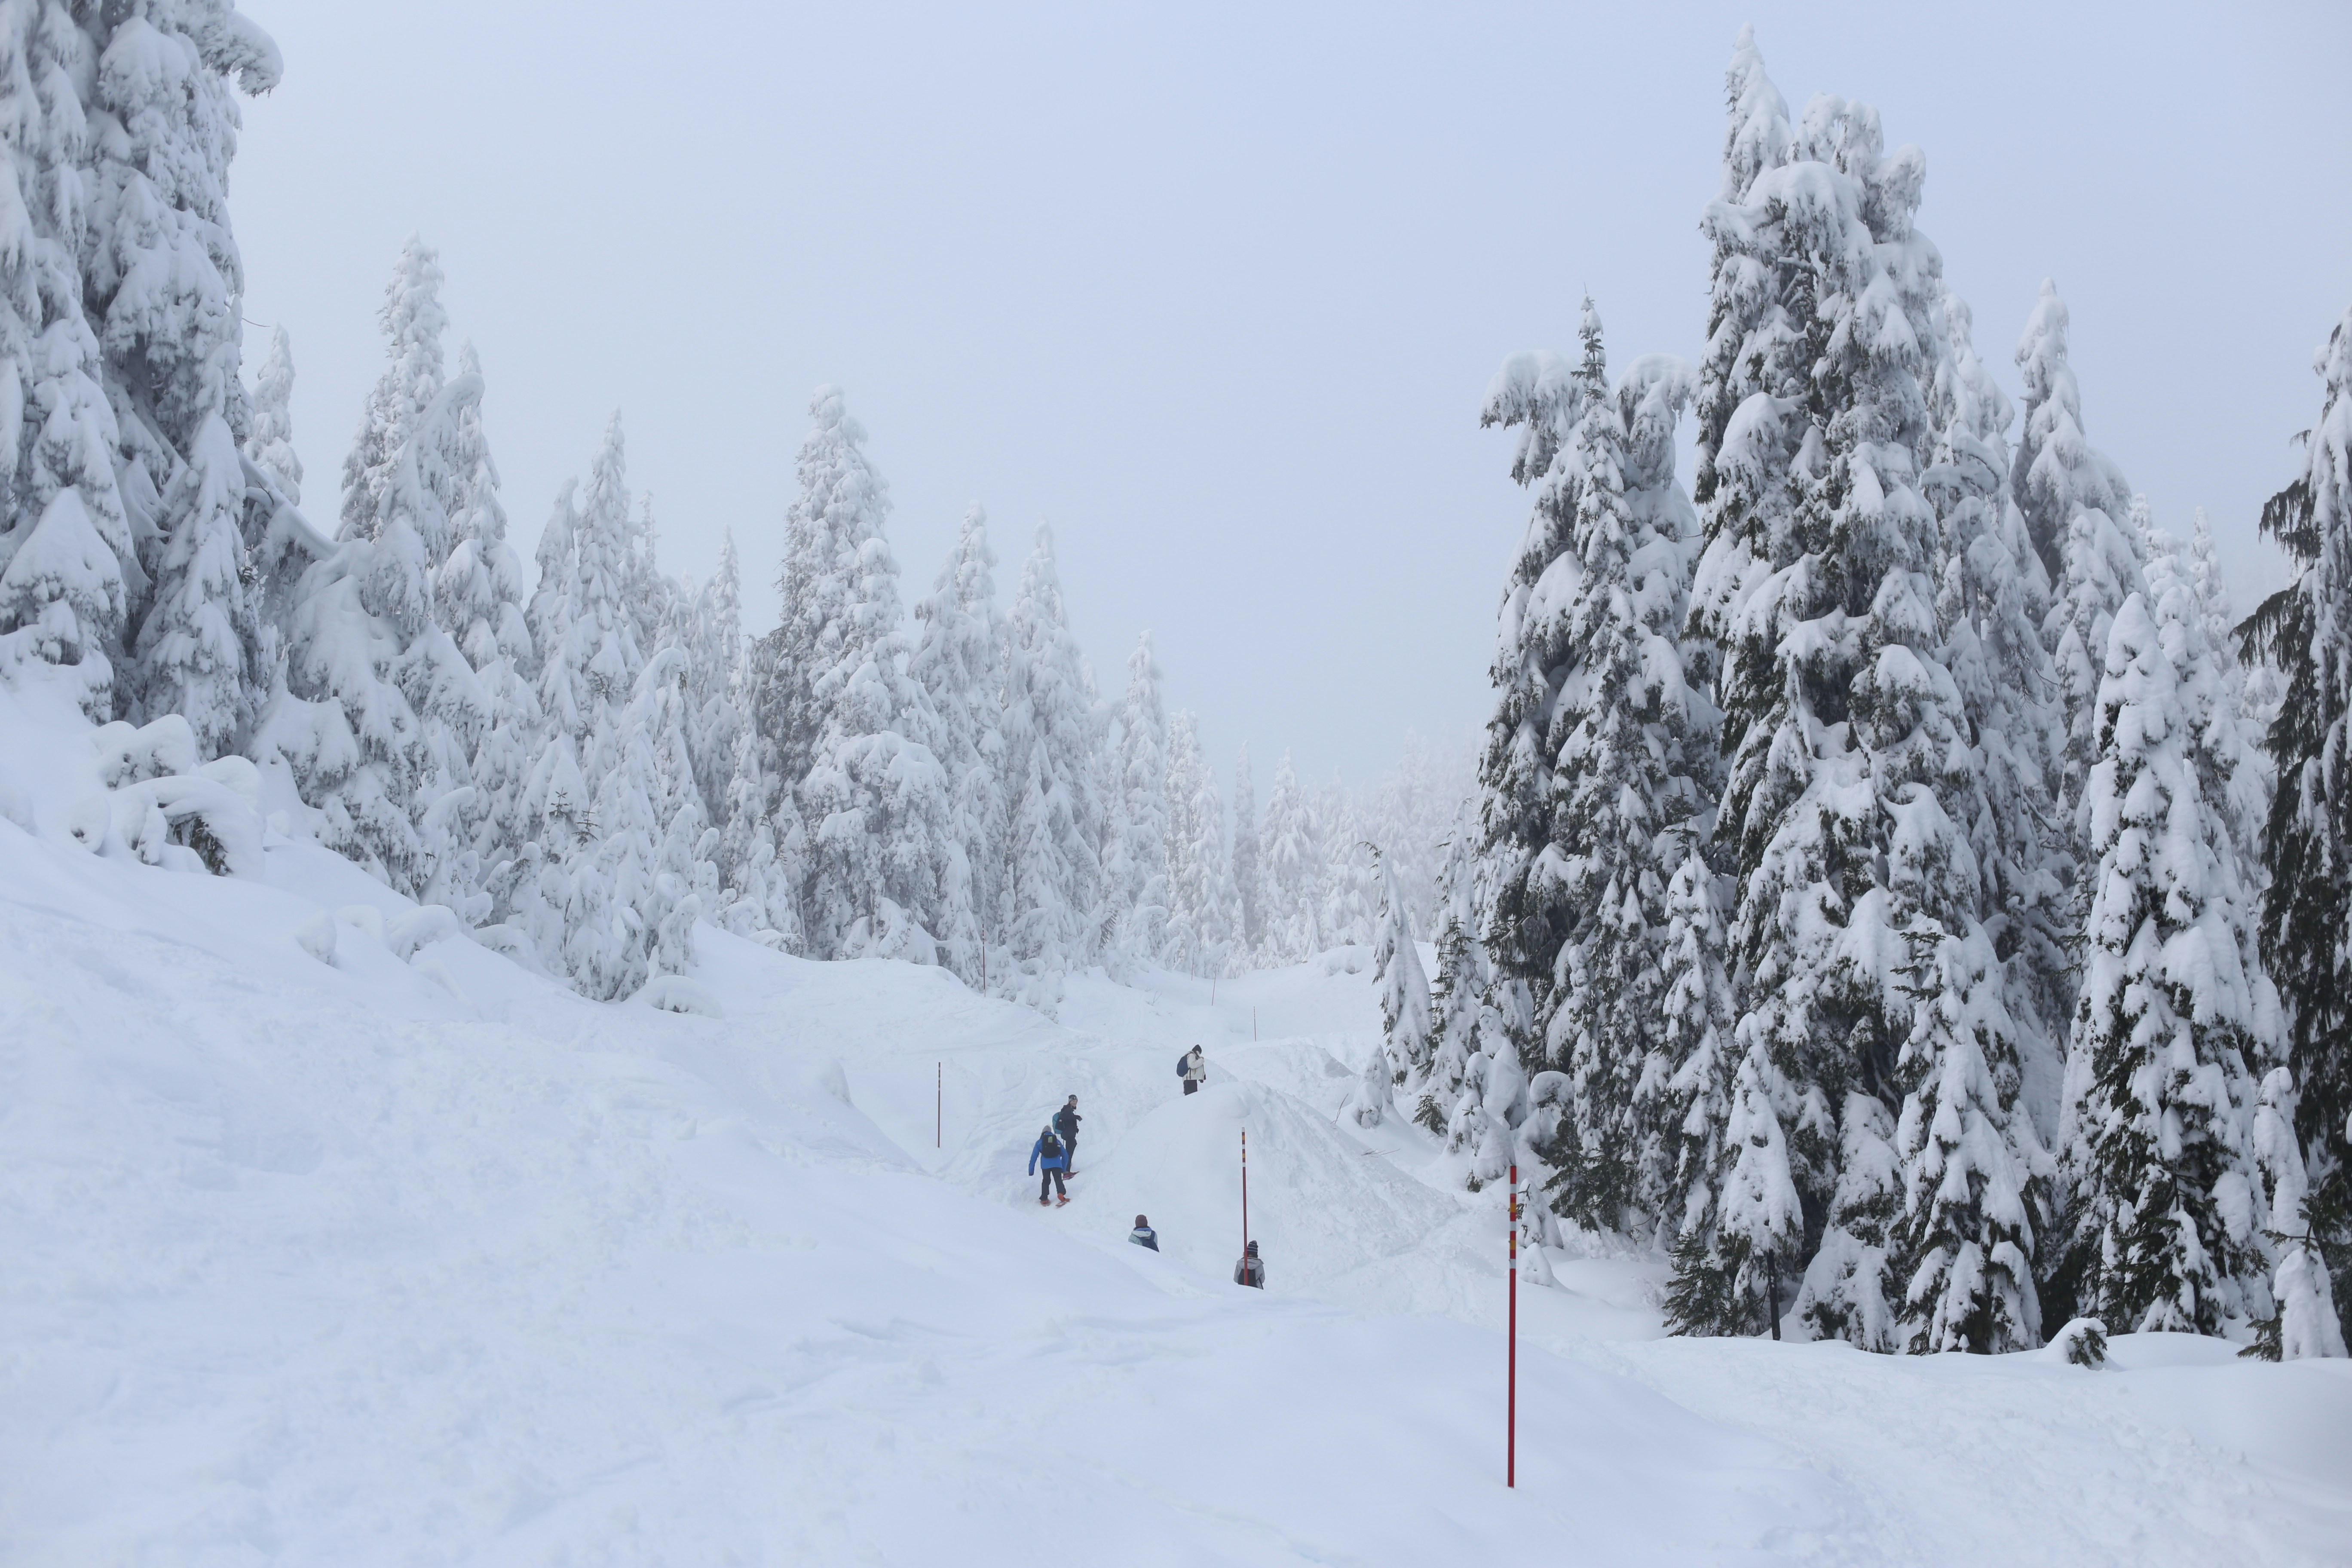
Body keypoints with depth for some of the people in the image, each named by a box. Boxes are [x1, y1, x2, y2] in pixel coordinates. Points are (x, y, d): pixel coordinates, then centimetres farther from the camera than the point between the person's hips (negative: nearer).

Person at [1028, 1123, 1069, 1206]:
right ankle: (1061, 1193, -31)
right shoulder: (1057, 1141, 22)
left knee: (1046, 1181, 15)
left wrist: (1031, 1170, 13)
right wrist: (1064, 1169, 31)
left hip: (1045, 1165, 0)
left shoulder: (1039, 1142, 16)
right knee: (1058, 1180, -4)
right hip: (1057, 1164, 0)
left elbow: (1034, 1157, 11)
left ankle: (1044, 1199, 6)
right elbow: (1065, 1156, 24)